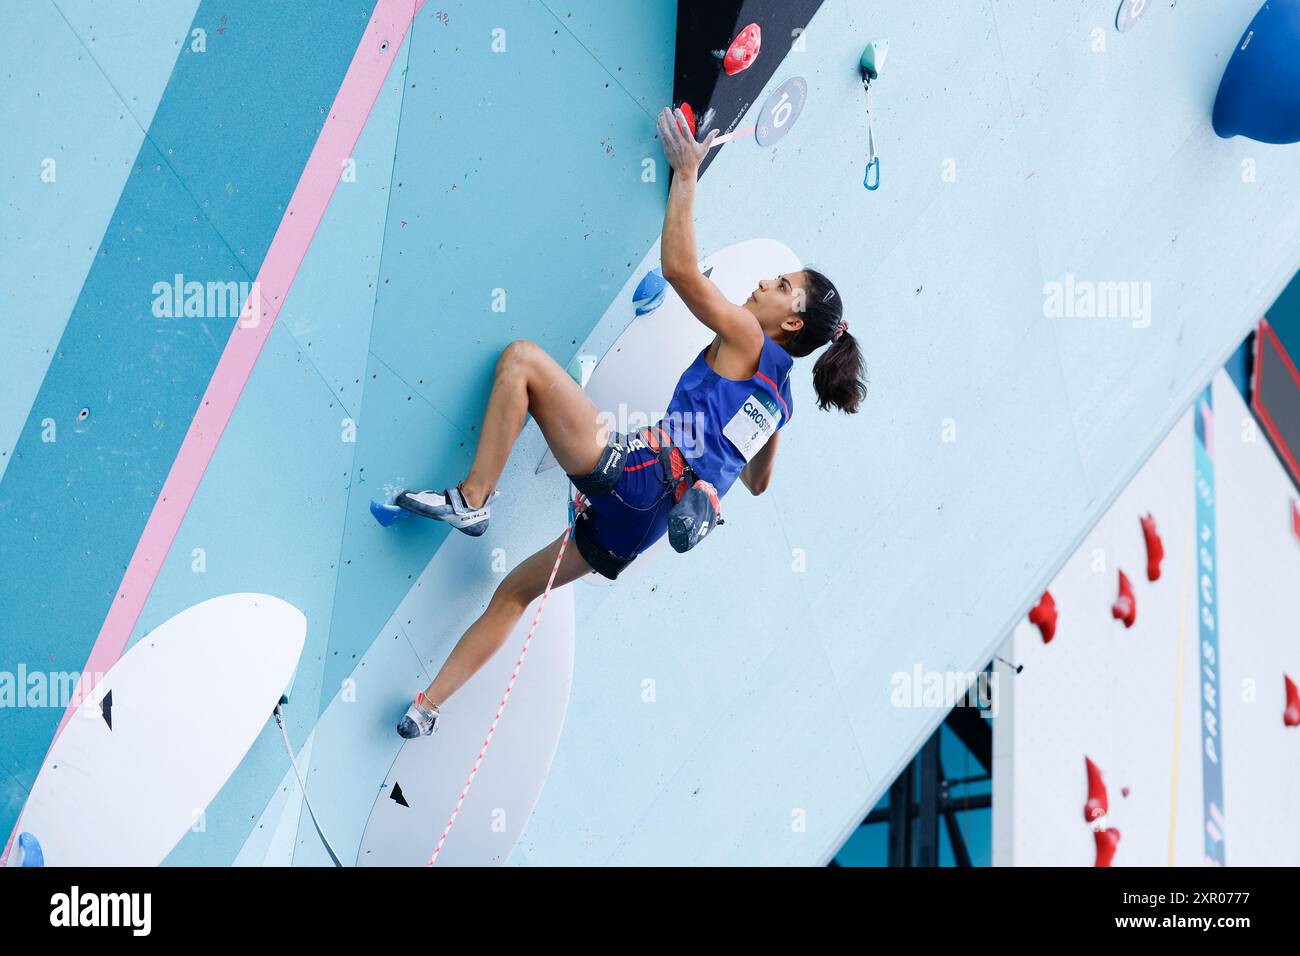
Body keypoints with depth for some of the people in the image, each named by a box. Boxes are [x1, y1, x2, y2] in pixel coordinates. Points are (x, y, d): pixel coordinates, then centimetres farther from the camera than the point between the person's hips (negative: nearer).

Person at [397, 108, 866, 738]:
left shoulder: (747, 341, 3)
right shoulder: (779, 395, 25)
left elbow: (679, 268, -5)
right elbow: (757, 482, 39)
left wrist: (686, 173, 4)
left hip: (631, 468, -9)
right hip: (633, 525, 9)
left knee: (522, 357, -6)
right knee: (514, 593, 18)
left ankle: (472, 499, -13)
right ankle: (427, 707, 16)